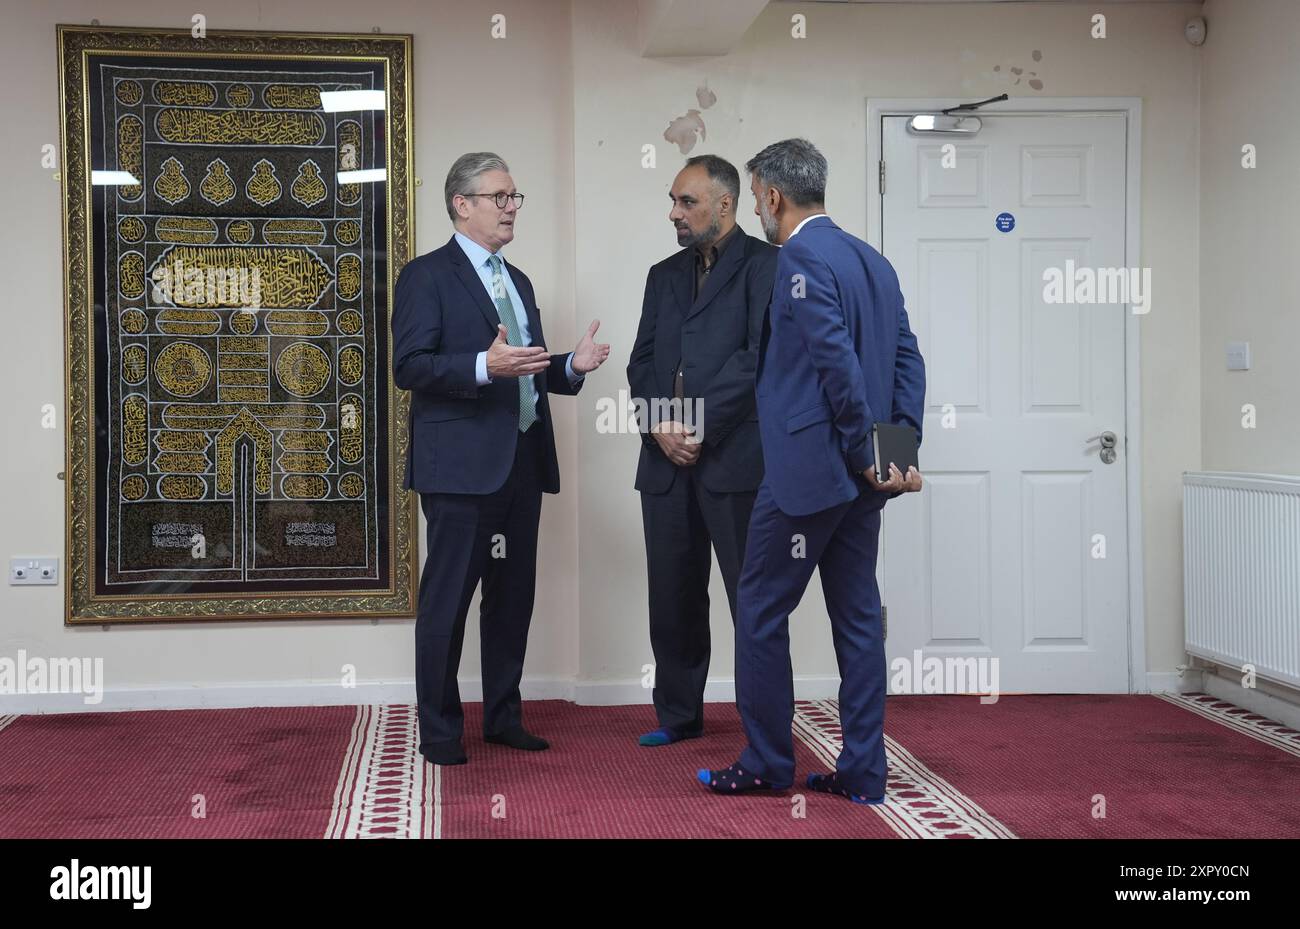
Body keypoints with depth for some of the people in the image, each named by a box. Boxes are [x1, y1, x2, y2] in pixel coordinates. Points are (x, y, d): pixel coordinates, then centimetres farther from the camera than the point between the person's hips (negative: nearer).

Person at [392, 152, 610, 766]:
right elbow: (409, 367, -14)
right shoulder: (427, 276, -5)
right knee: (447, 600, -1)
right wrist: (484, 366, -27)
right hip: (462, 464, -8)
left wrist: (571, 366, 4)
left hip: (522, 461, 8)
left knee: (513, 598, 12)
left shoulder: (517, 282, 20)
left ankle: (503, 717, 24)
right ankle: (439, 731, 8)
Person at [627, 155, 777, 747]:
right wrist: (660, 425, -4)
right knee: (673, 595, 10)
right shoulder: (664, 275, 19)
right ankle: (678, 715, 21)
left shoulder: (764, 265, -1)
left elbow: (761, 356, -11)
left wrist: (699, 427, -13)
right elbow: (641, 362, 14)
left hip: (734, 455, -6)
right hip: (666, 458, 6)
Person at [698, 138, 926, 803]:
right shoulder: (873, 261, 14)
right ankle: (863, 770, 15)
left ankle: (767, 763, 12)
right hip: (861, 474, 9)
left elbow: (838, 361, -21)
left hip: (808, 469, -9)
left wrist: (866, 454, -13)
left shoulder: (801, 258, -12)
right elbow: (907, 357, 10)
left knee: (761, 612, 4)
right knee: (858, 616, 10)